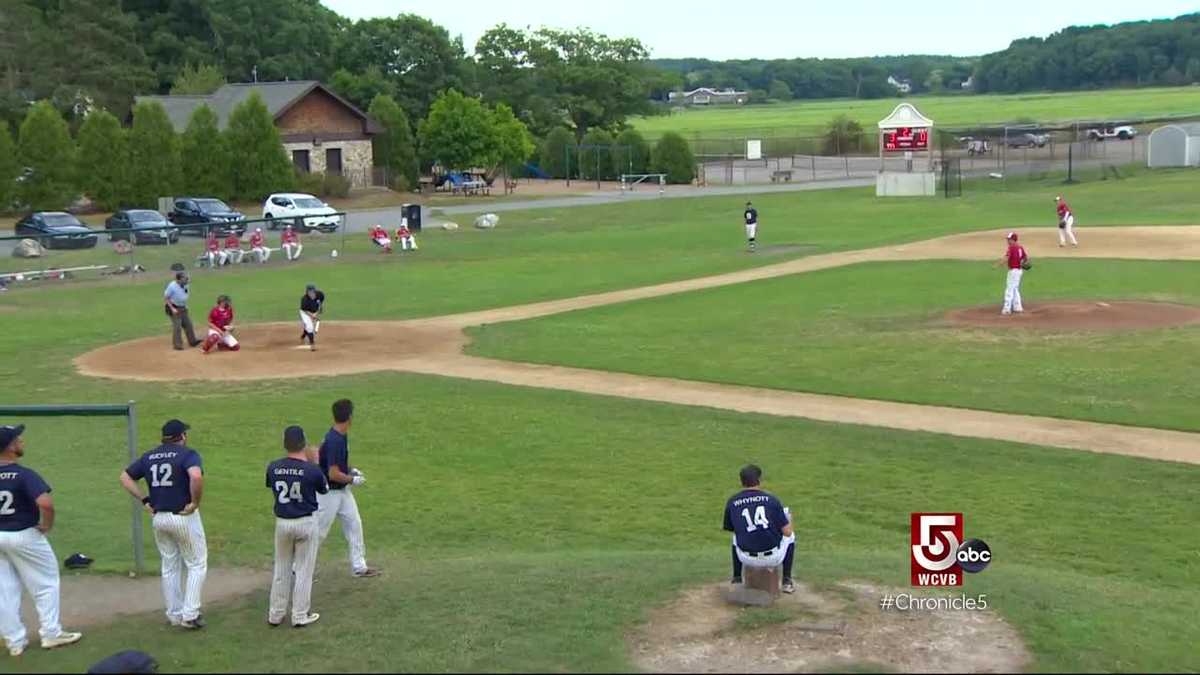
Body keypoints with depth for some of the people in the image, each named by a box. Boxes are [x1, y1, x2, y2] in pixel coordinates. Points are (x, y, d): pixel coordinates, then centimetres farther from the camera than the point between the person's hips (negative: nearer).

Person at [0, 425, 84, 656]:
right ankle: (51, 634, 16)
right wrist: (47, 525, -14)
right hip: (24, 536, -5)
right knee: (46, 584, 11)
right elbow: (46, 504, -33)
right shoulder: (24, 475, -21)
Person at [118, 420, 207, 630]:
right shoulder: (187, 454, -11)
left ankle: (175, 615, 22)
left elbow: (125, 477, 12)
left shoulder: (149, 457, 8)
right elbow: (196, 476, -30)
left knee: (170, 568, 17)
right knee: (197, 565, 6)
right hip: (185, 517, -6)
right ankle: (190, 615, 1)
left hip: (158, 517, 6)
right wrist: (195, 502, -18)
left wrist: (144, 500, 9)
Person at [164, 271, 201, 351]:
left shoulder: (185, 286, 1)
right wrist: (172, 308, -19)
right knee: (177, 327, -5)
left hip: (183, 308, 8)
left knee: (188, 325, 12)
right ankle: (177, 345, 3)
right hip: (175, 309, -8)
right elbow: (165, 298, -16)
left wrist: (185, 305, 8)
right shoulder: (172, 286, -21)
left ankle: (192, 342, 23)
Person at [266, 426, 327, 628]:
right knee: (304, 570, 8)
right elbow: (324, 490, 2)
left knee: (281, 569, 16)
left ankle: (275, 615, 22)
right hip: (306, 523, -3)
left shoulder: (273, 467, -7)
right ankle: (300, 616, 13)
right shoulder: (312, 469, -17)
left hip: (282, 522, 3)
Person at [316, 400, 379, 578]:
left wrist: (350, 470, 7)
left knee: (354, 524, 11)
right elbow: (333, 474, -28)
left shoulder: (342, 435, 1)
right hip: (329, 492, -9)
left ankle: (359, 566, 19)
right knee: (319, 531, 2)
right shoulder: (334, 441, -28)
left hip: (343, 490, 9)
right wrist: (353, 480, -14)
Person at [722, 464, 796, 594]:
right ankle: (787, 582, 25)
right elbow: (787, 532, -2)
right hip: (773, 558, -2)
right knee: (790, 536, 30)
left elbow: (729, 529, 18)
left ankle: (737, 580, 32)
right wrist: (789, 521, 22)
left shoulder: (731, 502, 3)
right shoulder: (771, 499, -1)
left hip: (747, 559, 2)